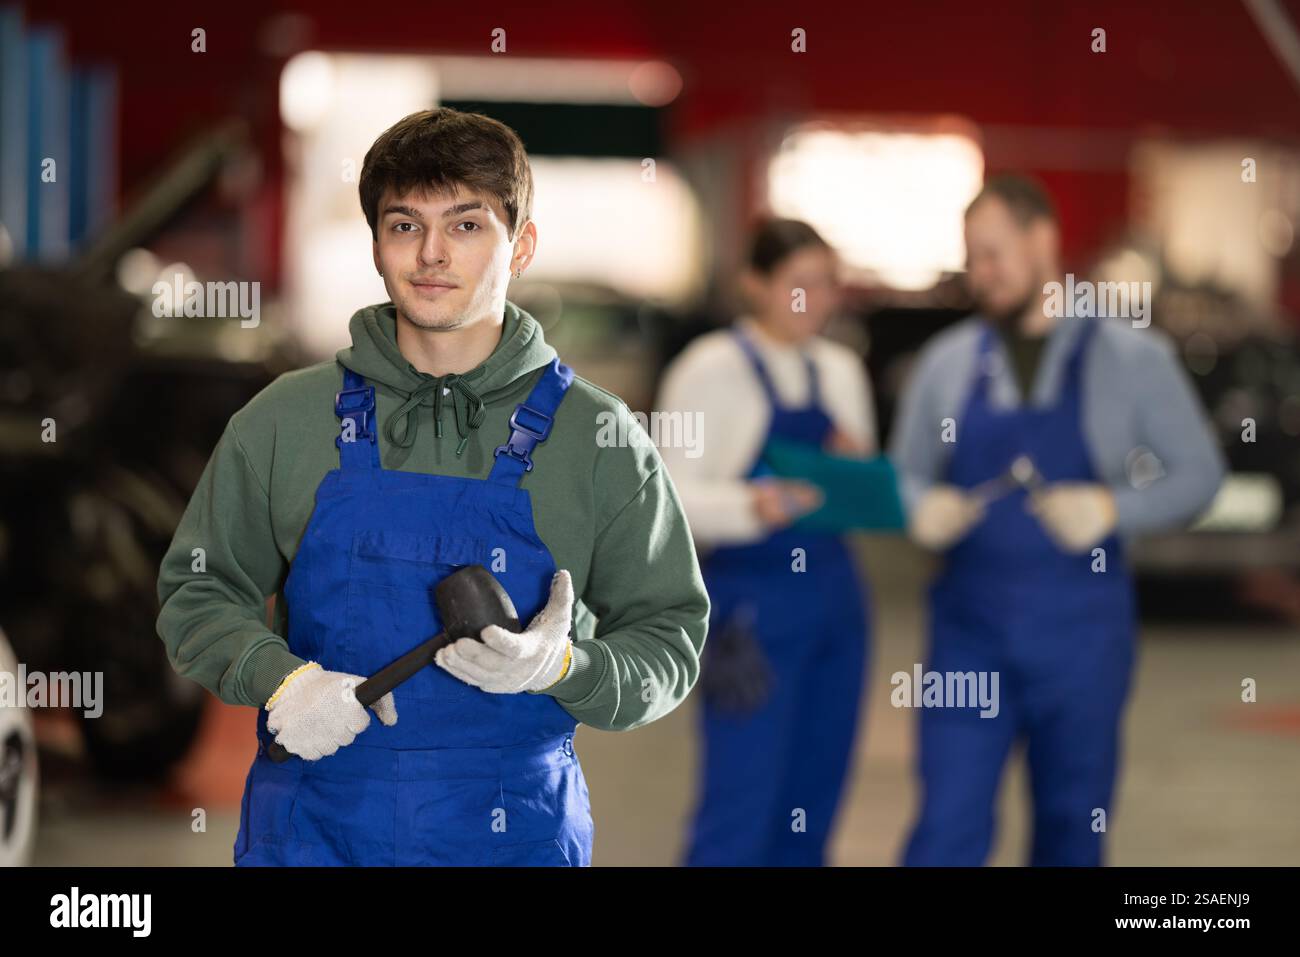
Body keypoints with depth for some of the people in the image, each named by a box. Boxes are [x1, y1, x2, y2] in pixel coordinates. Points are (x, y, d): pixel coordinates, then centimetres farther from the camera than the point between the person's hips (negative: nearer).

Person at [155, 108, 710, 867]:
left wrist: (564, 668, -18)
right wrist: (281, 679, -10)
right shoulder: (286, 420, 3)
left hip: (516, 833, 0)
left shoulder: (594, 437, -1)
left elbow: (669, 642, 1)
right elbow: (197, 591, 9)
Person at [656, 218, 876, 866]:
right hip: (752, 604, -6)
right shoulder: (713, 368, -6)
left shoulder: (841, 370, 12)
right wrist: (754, 504, -29)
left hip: (835, 598, 6)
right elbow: (673, 497, -12)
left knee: (810, 818, 9)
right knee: (740, 817, -8)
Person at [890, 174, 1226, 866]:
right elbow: (905, 473, 14)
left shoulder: (1131, 357, -2)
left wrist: (1113, 508, -15)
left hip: (1080, 634, -1)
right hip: (970, 629, 1)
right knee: (949, 827, -5)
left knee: (1072, 831, 10)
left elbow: (1198, 472, 1)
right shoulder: (947, 361, 5)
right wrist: (922, 506, -9)